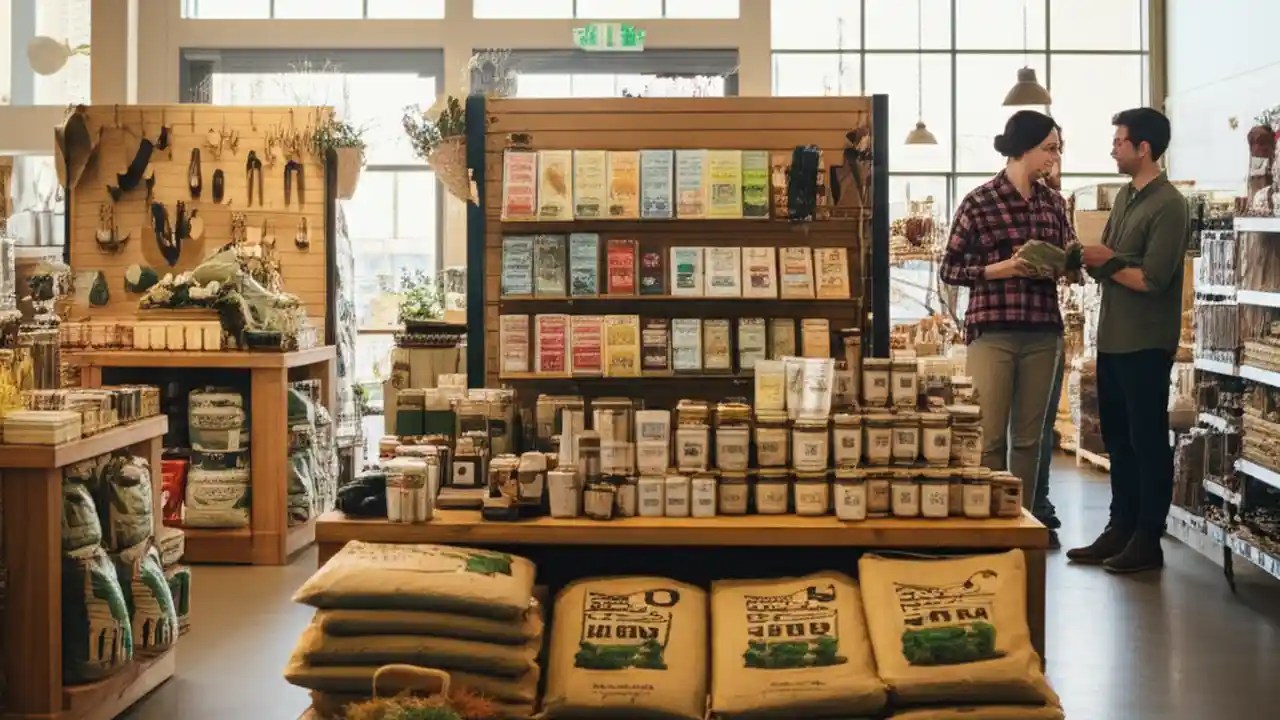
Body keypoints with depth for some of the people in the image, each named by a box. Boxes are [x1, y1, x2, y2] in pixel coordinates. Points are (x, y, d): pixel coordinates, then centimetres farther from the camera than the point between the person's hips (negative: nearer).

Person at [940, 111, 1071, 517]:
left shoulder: (1054, 203, 10)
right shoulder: (979, 202, -3)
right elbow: (949, 270, -1)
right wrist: (1002, 269, -15)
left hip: (1042, 332, 4)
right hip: (992, 332, -4)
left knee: (1028, 437, 9)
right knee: (990, 437, -3)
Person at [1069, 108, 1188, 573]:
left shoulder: (1168, 205, -15)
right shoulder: (1125, 196, 12)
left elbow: (1152, 279, -21)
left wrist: (1108, 263, -8)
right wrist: (1090, 259, -9)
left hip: (1146, 343, -8)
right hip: (1113, 339, 8)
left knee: (1147, 441, 0)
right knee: (1118, 438, 14)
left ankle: (1148, 540, 8)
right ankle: (1121, 530, 23)